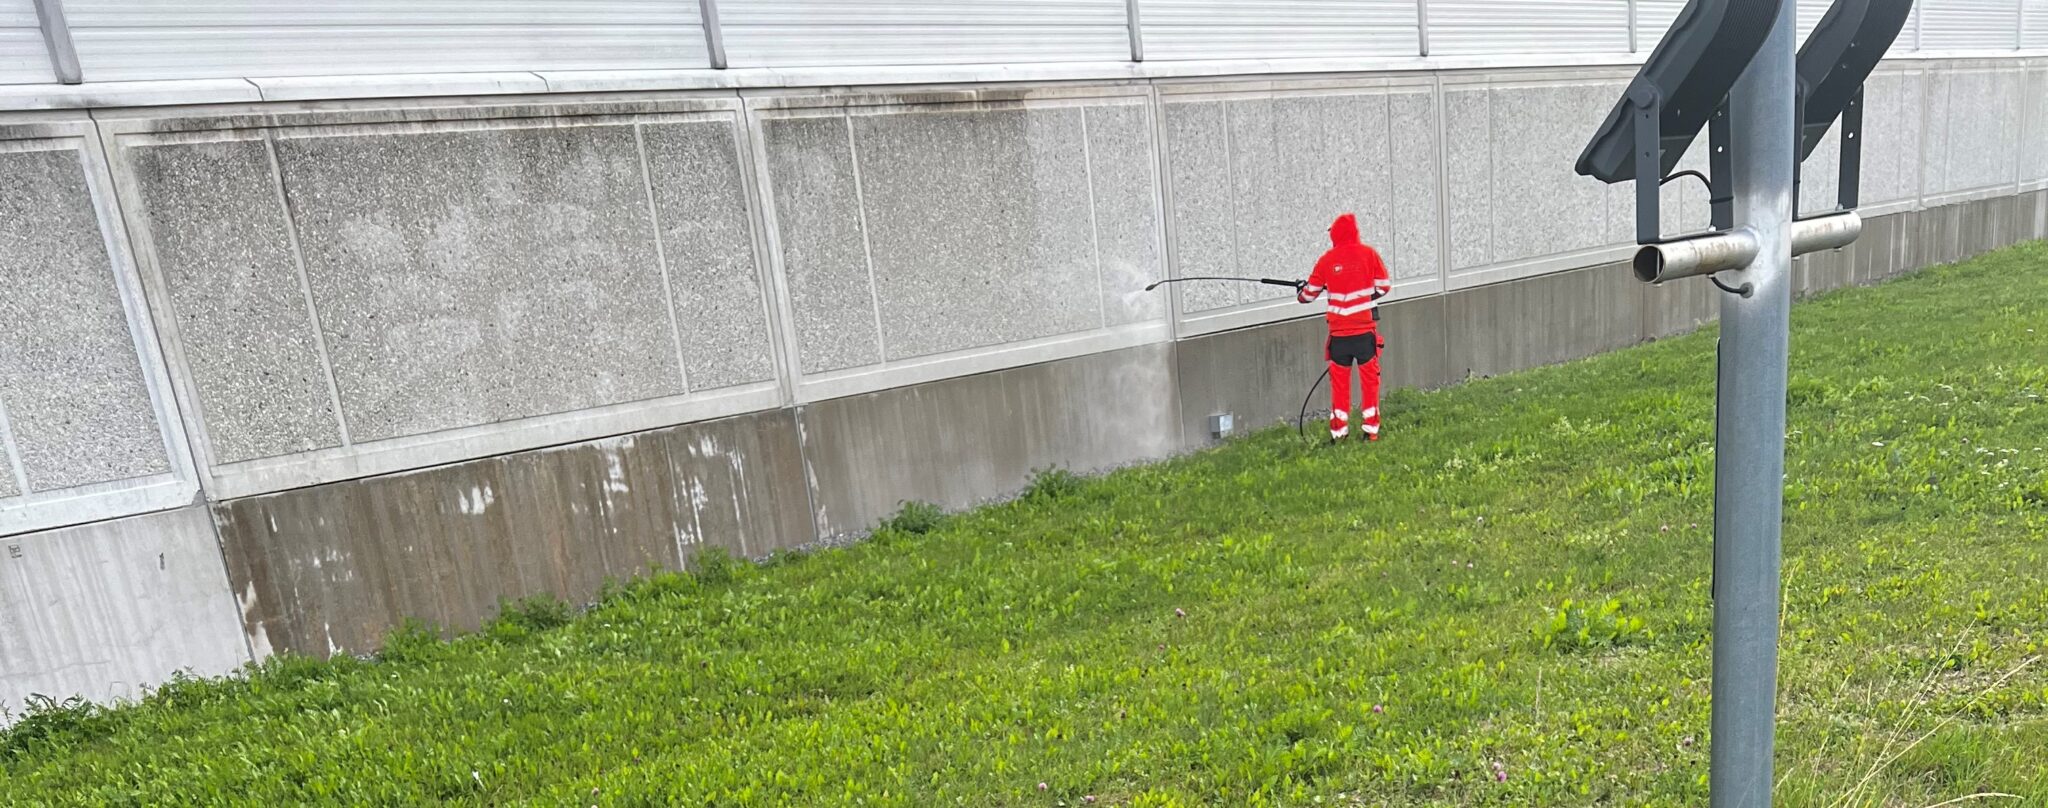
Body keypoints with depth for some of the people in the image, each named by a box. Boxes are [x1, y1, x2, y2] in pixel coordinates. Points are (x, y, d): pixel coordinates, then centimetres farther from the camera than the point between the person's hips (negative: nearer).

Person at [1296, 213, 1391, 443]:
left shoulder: (1327, 260, -1)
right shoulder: (1369, 254, -2)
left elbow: (1309, 294, 7)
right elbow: (1384, 285, 4)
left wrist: (1300, 292, 29)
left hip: (1339, 331, 1)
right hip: (1365, 329, 0)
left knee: (1339, 380, 9)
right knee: (1369, 378, 9)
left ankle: (1338, 432, 11)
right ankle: (1370, 429, 11)